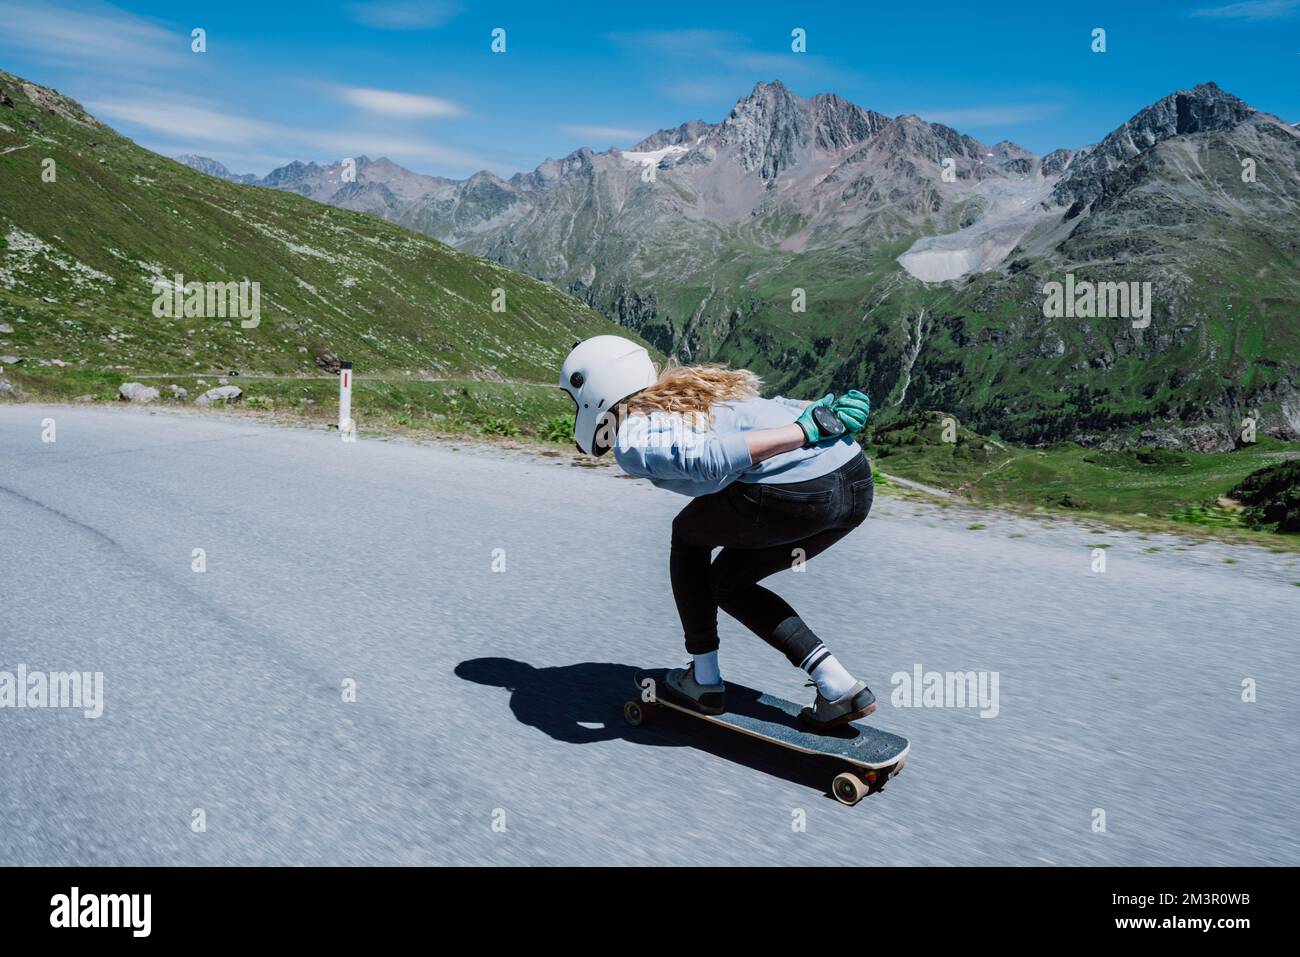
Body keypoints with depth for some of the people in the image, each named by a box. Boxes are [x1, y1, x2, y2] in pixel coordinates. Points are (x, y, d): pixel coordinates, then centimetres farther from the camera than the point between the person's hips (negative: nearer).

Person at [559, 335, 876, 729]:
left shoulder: (631, 439, 1)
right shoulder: (691, 393, 29)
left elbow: (708, 459, -16)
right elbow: (782, 408, 22)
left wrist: (810, 430, -15)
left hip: (793, 495, -9)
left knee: (688, 533, 21)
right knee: (728, 582, 25)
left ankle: (704, 680, 27)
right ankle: (840, 688, 15)